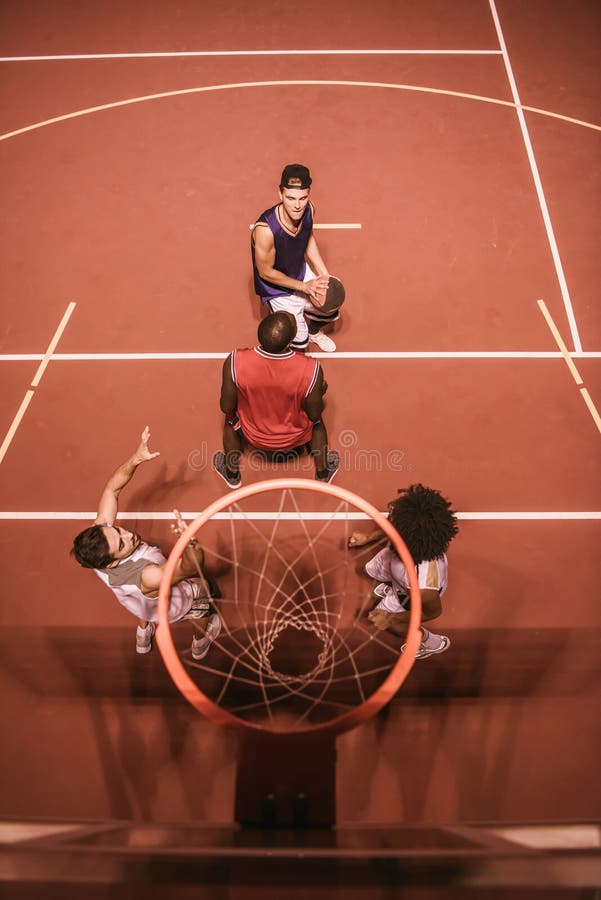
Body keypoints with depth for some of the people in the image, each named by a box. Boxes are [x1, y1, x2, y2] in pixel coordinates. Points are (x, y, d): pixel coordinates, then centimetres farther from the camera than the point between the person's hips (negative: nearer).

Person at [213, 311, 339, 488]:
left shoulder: (235, 362, -31)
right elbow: (314, 415, -15)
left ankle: (232, 473, 49)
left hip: (253, 436, 0)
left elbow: (226, 408, -15)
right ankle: (322, 472, 48)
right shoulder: (310, 369, -32)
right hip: (295, 438, 0)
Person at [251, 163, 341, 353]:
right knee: (299, 342, -6)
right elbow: (265, 272, -26)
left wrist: (324, 275, -4)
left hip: (301, 272, 6)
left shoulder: (307, 209, -21)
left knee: (331, 313, 19)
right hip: (278, 288, -6)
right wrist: (305, 287, -19)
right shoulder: (266, 229, -40)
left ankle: (312, 330, 53)